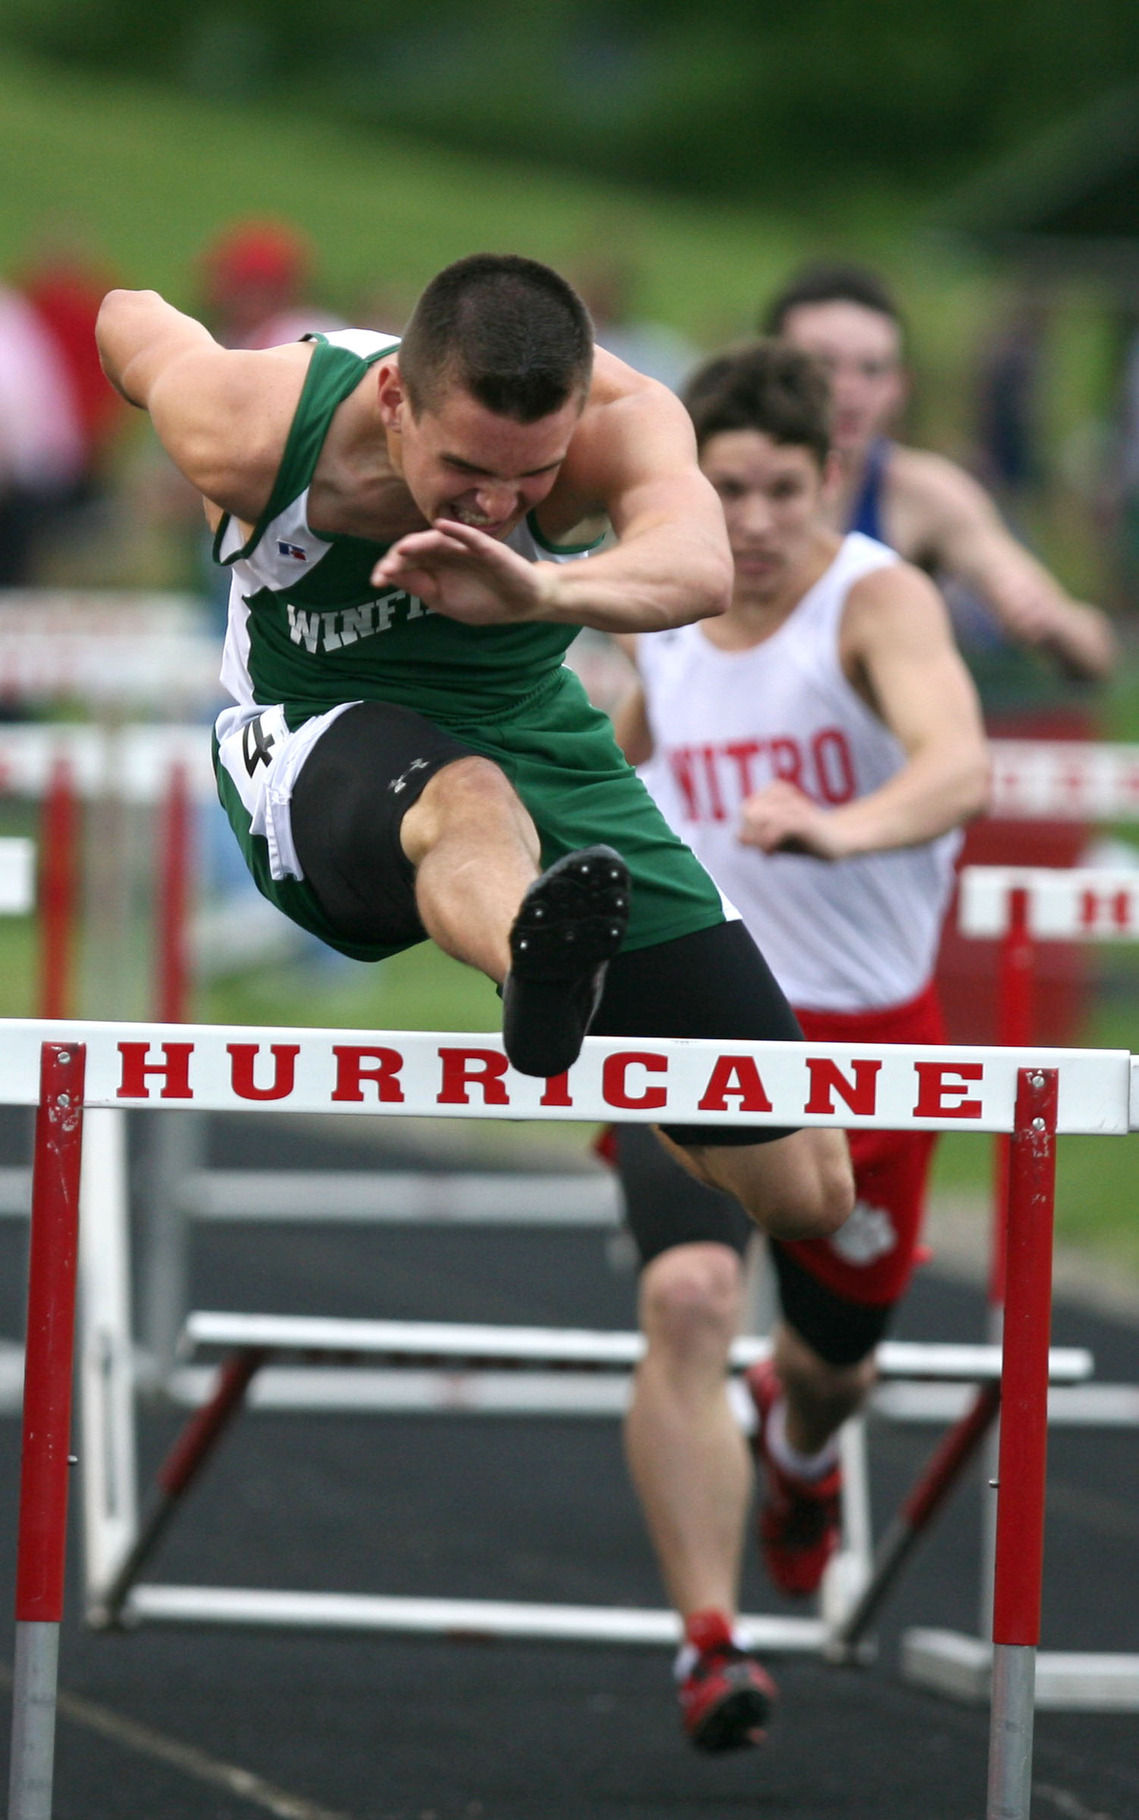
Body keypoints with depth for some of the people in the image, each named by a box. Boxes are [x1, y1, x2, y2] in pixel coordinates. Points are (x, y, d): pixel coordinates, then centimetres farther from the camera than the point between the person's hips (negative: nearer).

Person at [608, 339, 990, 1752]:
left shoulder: (879, 602, -16)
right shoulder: (661, 616, 0)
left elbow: (957, 763, -36)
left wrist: (844, 827, -56)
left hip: (863, 1036, -1)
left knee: (833, 1356, 16)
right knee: (686, 1295, -25)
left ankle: (799, 1431, 57)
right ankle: (709, 1645, -23)